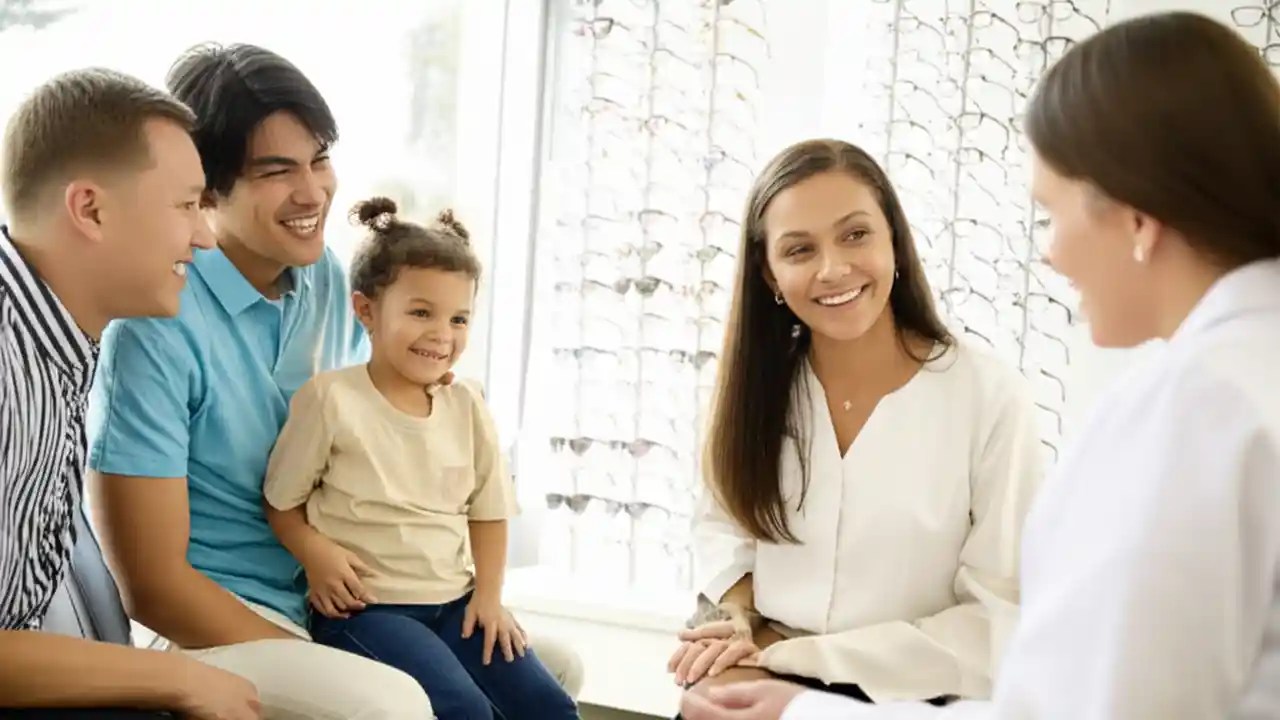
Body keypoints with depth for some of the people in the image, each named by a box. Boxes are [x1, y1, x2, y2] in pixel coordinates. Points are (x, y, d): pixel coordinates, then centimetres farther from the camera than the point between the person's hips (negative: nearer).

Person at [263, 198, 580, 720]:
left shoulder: (465, 405, 5)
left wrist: (489, 594, 2)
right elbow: (281, 500, -2)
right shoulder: (331, 398, -8)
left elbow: (488, 510, 12)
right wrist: (316, 554, -18)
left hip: (454, 602, 6)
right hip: (364, 606, -5)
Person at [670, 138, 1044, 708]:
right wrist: (741, 625, -10)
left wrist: (792, 653, -14)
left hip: (909, 697, -4)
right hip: (764, 680, 4)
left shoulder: (990, 397, -12)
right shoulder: (758, 383, 1)